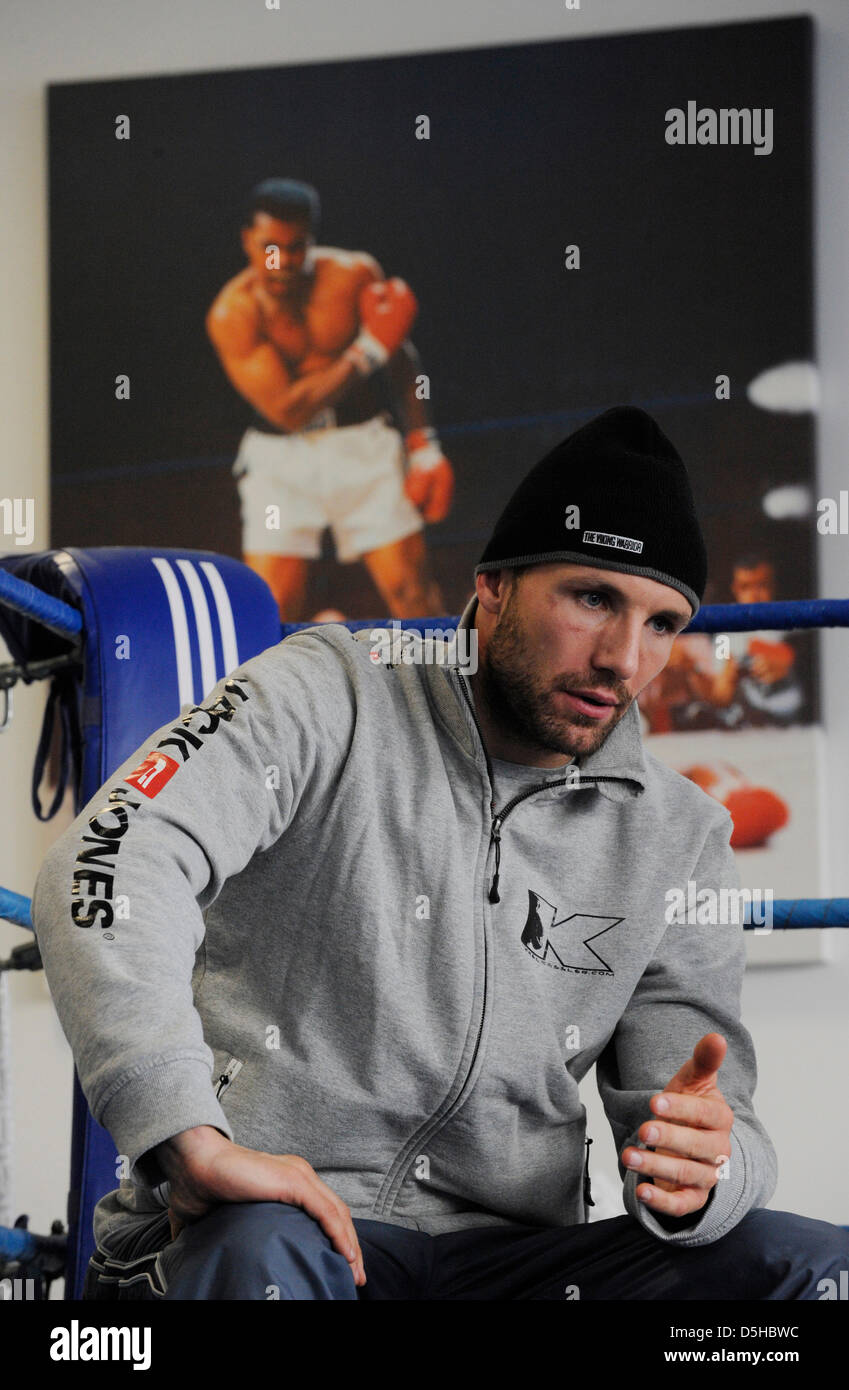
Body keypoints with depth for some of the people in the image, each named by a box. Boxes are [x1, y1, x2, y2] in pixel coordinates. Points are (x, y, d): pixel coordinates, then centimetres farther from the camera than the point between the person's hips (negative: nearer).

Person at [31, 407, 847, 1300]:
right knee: (258, 1253, -41)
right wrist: (193, 1138, -32)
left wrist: (701, 1173, -16)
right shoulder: (329, 701, -1)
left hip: (506, 1255, 5)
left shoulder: (678, 836, 12)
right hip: (271, 1214, -5)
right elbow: (111, 861, -18)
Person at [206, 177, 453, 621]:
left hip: (362, 443, 2)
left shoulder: (355, 276, -7)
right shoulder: (233, 313, -15)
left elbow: (402, 360, 8)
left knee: (413, 592, -5)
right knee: (270, 611, -10)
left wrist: (424, 446, 1)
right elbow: (287, 409, -22)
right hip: (280, 456, -2)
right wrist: (369, 351, -21)